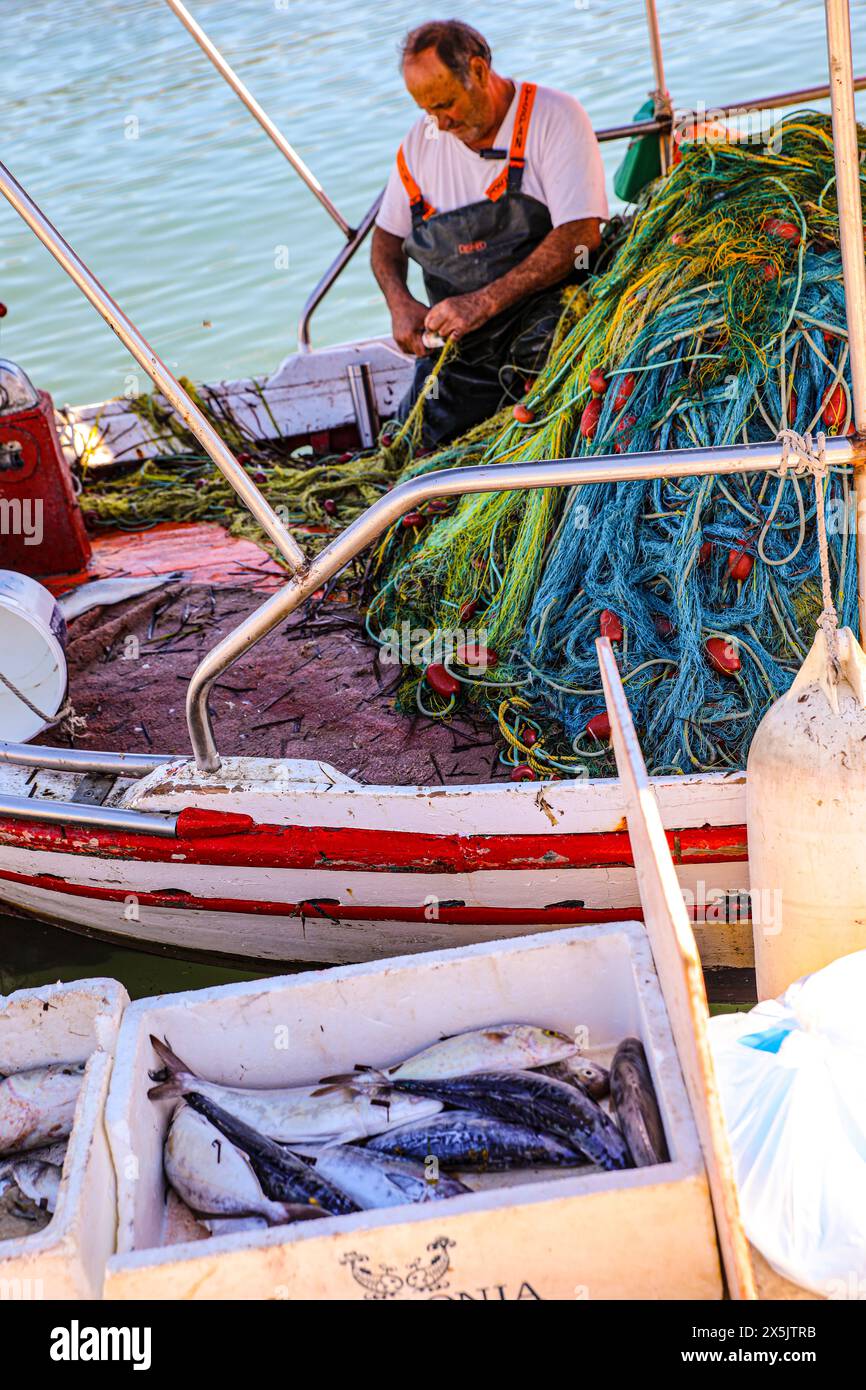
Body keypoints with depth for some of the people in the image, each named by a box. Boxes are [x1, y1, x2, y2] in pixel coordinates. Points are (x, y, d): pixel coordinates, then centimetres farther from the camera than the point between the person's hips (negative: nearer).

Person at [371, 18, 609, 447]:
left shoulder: (554, 117, -6)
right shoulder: (421, 141, 10)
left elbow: (580, 234, -16)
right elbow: (387, 235, 20)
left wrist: (485, 303, -22)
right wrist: (400, 304, -2)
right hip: (456, 349, 5)